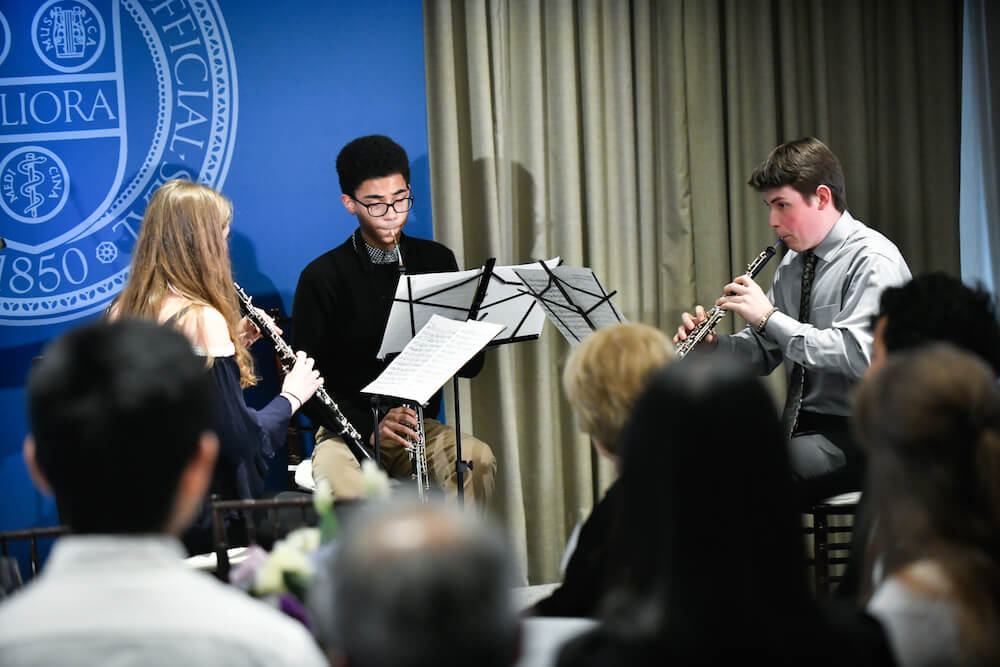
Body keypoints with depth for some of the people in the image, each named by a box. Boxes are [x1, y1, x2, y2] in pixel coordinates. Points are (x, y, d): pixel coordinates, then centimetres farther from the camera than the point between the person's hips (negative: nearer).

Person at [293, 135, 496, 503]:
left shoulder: (435, 261, 10)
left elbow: (472, 364, 10)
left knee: (479, 458, -31)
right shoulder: (323, 277, -1)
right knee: (338, 480, -38)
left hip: (422, 427, 3)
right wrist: (369, 428, -20)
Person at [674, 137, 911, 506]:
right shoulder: (793, 262, 14)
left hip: (856, 434, -8)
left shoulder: (873, 260, -12)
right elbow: (764, 353, 19)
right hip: (801, 428, 8)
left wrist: (769, 317, -21)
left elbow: (856, 355, -25)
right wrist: (711, 344, -2)